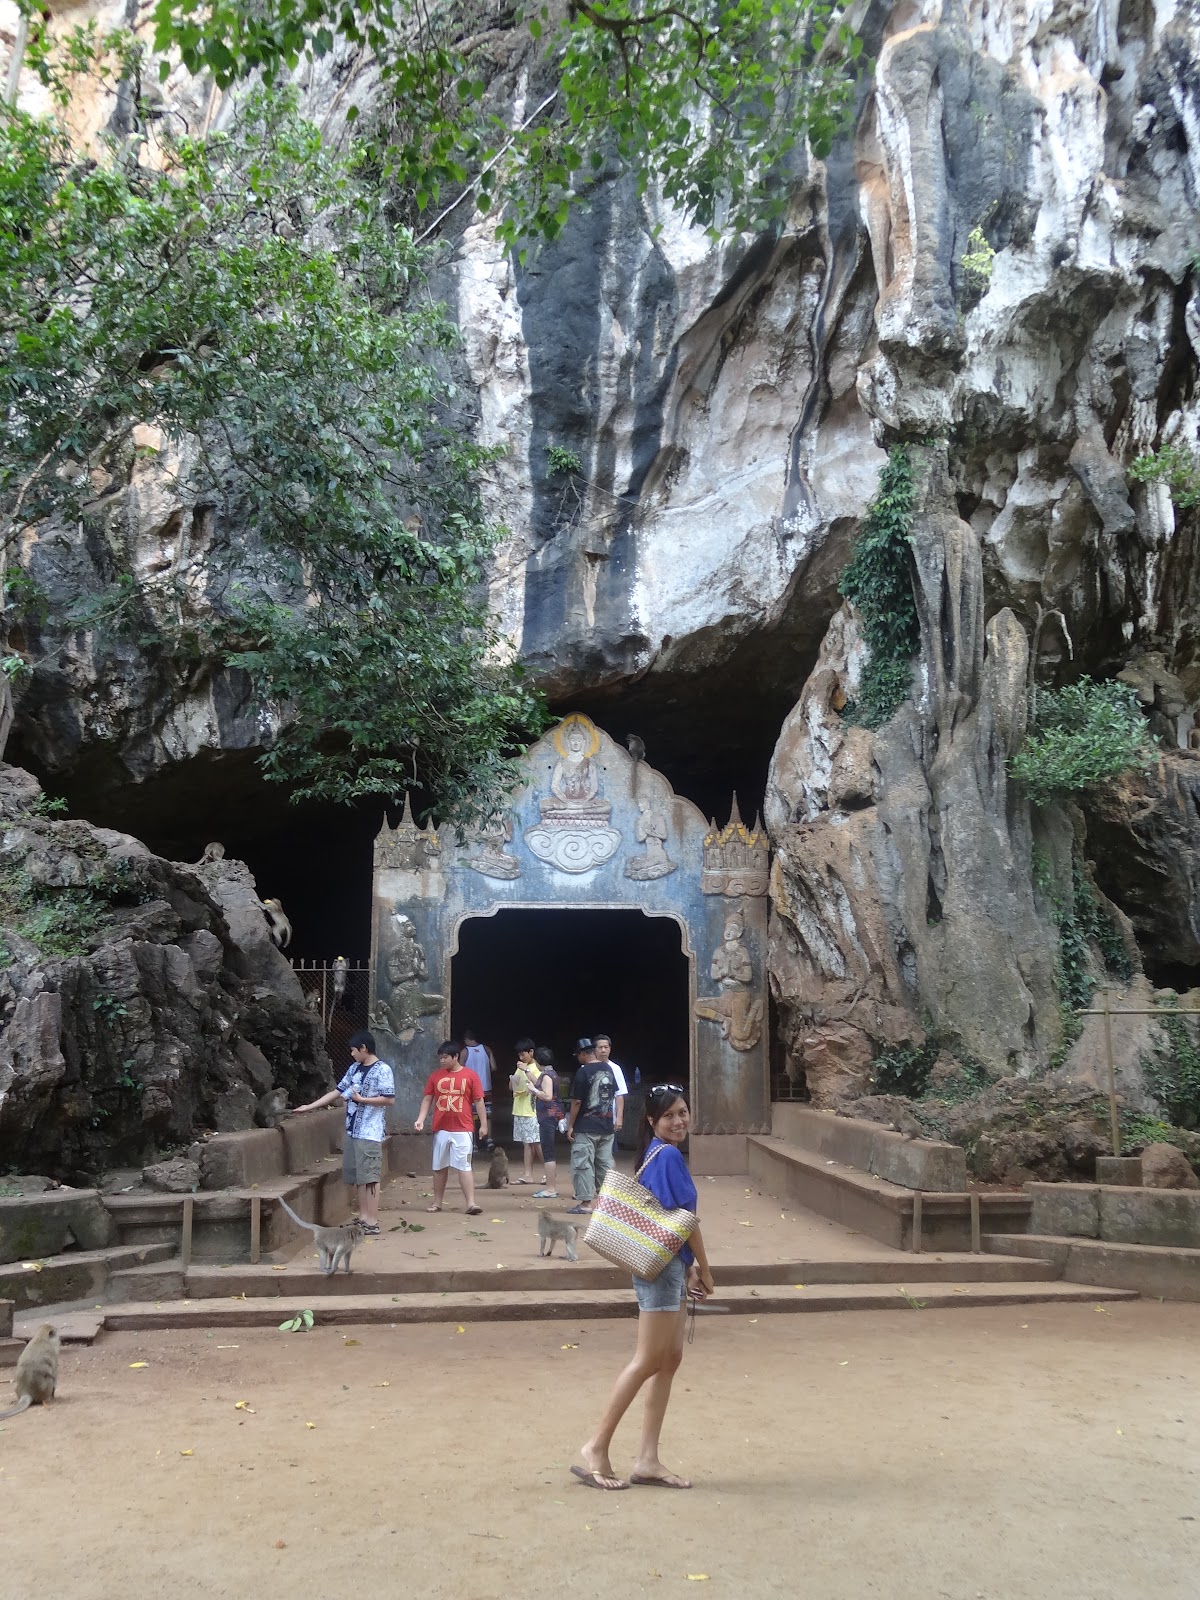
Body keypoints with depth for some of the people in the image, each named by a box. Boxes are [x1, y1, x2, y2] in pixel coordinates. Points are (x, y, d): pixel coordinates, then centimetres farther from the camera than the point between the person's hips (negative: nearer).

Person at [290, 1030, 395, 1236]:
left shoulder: (383, 1070, -9)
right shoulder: (354, 1068, 14)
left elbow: (390, 1099, -14)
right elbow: (337, 1092, 17)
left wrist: (362, 1099, -14)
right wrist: (308, 1107, 15)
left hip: (370, 1133, -8)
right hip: (352, 1131, 8)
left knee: (369, 1177, -7)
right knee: (352, 1177, 10)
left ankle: (372, 1223, -2)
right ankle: (363, 1218, 20)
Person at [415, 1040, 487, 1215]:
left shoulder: (470, 1075, -3)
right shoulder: (435, 1075, 4)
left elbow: (478, 1101, -1)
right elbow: (427, 1099, 7)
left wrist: (484, 1124, -3)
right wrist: (420, 1119, -6)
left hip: (463, 1130, -3)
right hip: (440, 1129, 3)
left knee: (464, 1166, -6)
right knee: (439, 1167, 11)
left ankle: (471, 1203, -8)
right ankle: (437, 1202, 22)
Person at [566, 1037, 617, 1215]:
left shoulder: (583, 1072, -14)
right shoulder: (608, 1069, 6)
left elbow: (576, 1102, -14)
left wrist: (570, 1125, -7)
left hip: (585, 1128, -7)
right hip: (607, 1126, 7)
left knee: (583, 1164, -1)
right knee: (605, 1164, 12)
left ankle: (585, 1202, -3)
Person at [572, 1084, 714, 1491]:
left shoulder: (657, 1154, 11)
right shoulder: (669, 1156, -18)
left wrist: (689, 1268, 11)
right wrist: (705, 1271, -4)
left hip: (668, 1265, 10)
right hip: (662, 1268, -10)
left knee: (670, 1359, 12)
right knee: (648, 1361, -3)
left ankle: (647, 1460, 16)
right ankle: (596, 1449, 5)